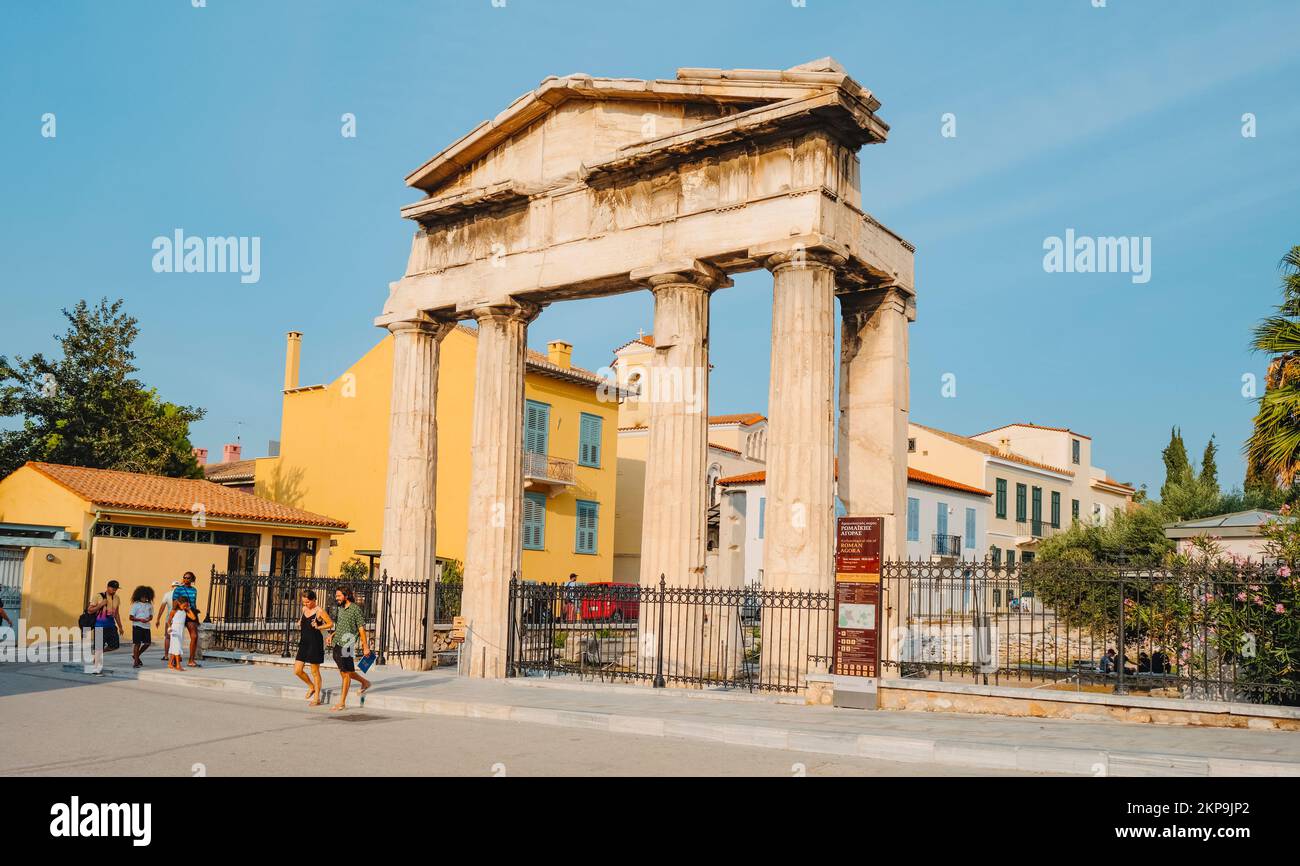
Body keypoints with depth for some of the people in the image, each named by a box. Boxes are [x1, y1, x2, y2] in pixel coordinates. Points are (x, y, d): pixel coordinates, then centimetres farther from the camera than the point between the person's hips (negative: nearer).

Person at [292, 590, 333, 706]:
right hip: (304, 643, 7)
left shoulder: (319, 611, -10)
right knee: (297, 670, 2)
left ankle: (317, 698, 13)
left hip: (315, 643, -7)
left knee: (315, 671, 2)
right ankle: (311, 687, 28)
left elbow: (331, 624, -6)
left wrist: (318, 627, -18)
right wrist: (300, 624, 7)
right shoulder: (304, 609, 9)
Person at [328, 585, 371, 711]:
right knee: (343, 672, 14)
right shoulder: (341, 608, 14)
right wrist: (332, 635, 8)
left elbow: (361, 629, -10)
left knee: (346, 673, -2)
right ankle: (365, 682, 33)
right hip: (337, 644, 8)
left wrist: (365, 647, -13)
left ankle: (342, 703, 2)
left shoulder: (355, 608, -9)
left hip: (347, 645, -8)